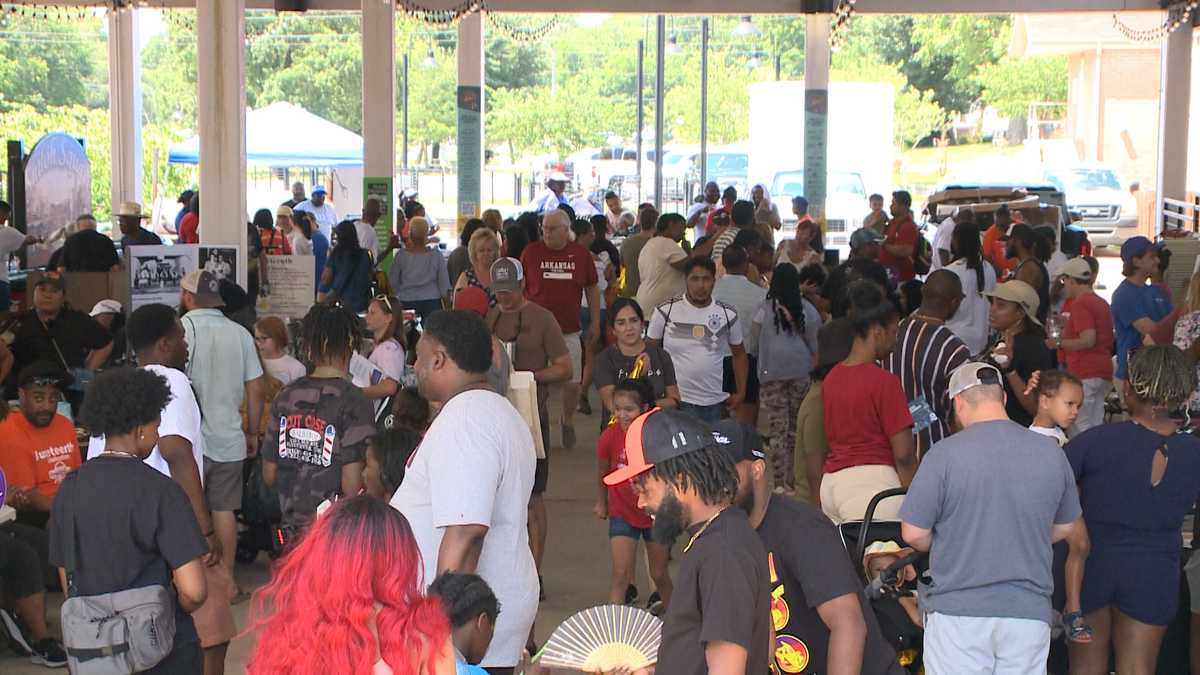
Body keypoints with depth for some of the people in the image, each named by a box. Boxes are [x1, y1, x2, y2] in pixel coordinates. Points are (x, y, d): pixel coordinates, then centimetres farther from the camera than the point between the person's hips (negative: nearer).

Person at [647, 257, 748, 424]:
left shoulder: (728, 315, 3)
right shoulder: (665, 311, -4)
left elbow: (739, 354, 16)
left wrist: (740, 392, 11)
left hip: (713, 404, 3)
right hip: (676, 400, -3)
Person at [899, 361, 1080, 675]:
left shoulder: (944, 453, -11)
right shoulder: (1050, 452, 2)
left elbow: (913, 534, -7)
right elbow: (1063, 529, 15)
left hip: (959, 613, -3)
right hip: (1030, 613, 3)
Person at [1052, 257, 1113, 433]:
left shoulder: (1080, 303, -13)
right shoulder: (1102, 303, 16)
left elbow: (1088, 340, -22)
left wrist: (1058, 343, -12)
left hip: (1084, 374, -10)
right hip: (1103, 372, 10)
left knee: (1080, 428, -7)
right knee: (1096, 426, 12)